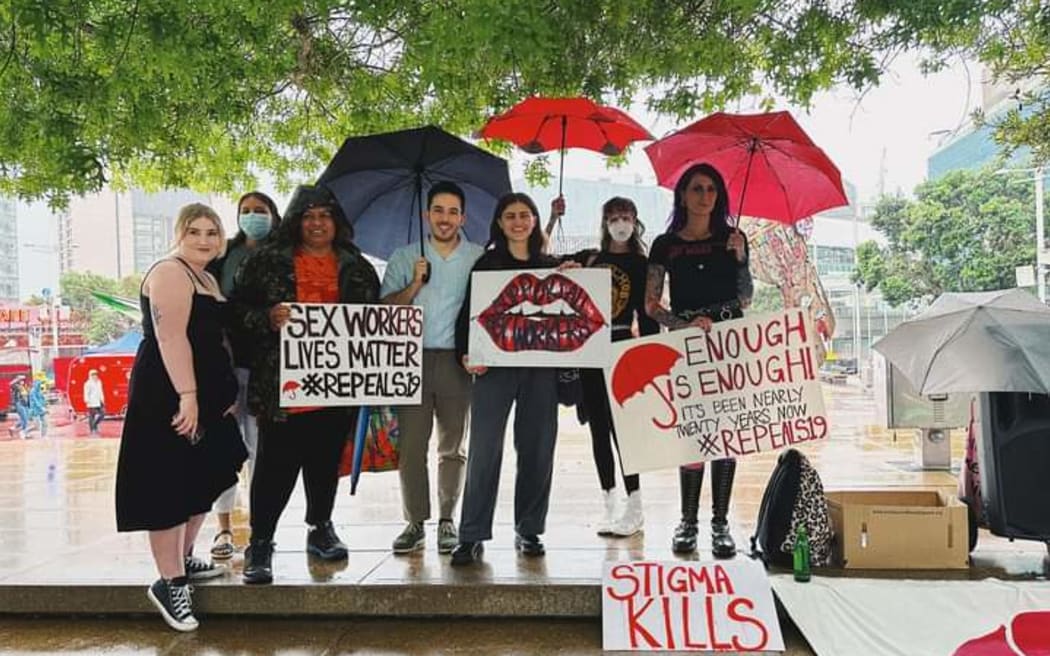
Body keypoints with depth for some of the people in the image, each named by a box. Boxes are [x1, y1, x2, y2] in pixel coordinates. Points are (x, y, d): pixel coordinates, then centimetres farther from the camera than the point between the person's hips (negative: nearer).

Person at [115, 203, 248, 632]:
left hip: (203, 395, 10)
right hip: (171, 395, -10)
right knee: (170, 486, -6)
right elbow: (170, 337, -23)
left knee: (199, 481, 16)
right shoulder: (170, 273, -12)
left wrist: (228, 391, 18)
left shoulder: (206, 278, 18)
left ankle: (183, 561, 30)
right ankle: (170, 583, 1)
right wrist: (186, 395, -29)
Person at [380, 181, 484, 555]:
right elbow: (386, 308, 5)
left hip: (457, 361, 0)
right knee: (411, 444, -1)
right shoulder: (404, 257, 10)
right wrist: (414, 284, -8)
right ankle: (415, 523, 7)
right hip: (413, 359, 1)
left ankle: (447, 521, 16)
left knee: (452, 447, 6)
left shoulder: (480, 258, 7)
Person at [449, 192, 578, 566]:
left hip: (540, 367, 3)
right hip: (494, 365, -2)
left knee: (537, 449, 6)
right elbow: (468, 313, 3)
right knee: (484, 448, -7)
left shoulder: (551, 266, 14)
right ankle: (472, 536, -1)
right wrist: (465, 354, -12)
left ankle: (529, 530, 18)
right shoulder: (486, 264, 8)